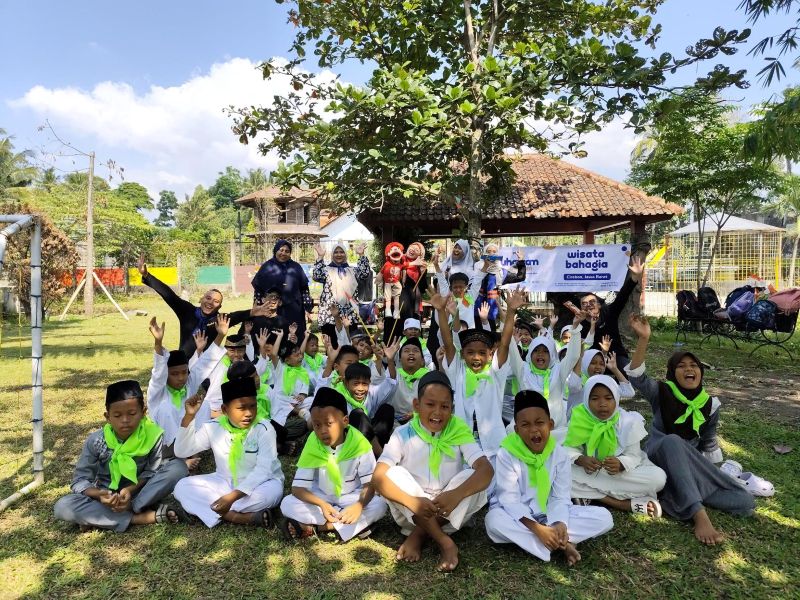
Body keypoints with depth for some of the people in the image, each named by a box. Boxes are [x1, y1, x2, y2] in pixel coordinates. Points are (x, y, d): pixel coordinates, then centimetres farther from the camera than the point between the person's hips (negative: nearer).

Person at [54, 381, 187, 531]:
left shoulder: (153, 435, -15)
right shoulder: (96, 441, -13)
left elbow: (152, 472, -11)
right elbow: (80, 480, -10)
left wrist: (131, 489, -30)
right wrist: (98, 495, -31)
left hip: (139, 492, 0)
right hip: (107, 497, 1)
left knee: (178, 467, -26)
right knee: (62, 507, -27)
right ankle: (138, 518, -30)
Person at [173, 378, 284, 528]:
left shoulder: (264, 429, -17)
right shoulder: (213, 427, -6)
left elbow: (263, 469, -24)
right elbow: (181, 451, -6)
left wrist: (233, 496, -34)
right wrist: (189, 416, -19)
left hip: (258, 485, -4)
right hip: (225, 483, 5)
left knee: (273, 490, -37)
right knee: (182, 487, -19)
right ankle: (245, 518, -29)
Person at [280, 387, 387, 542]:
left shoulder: (359, 443, -22)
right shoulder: (312, 445, -18)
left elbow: (370, 483, -20)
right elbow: (298, 487, -19)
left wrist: (359, 505, -42)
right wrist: (322, 505, -38)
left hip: (352, 497, -1)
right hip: (321, 497, 1)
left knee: (379, 504, -29)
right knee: (287, 504, -23)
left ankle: (315, 526, -22)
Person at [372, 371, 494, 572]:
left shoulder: (460, 432, -11)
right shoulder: (403, 435, -12)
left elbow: (487, 470, -24)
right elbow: (378, 477, -22)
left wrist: (456, 495, -42)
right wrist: (412, 502, -39)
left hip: (451, 513, 0)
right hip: (411, 512, 0)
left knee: (473, 478, -25)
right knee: (393, 474, -25)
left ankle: (418, 535, -16)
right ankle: (444, 541, -23)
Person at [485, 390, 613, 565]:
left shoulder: (560, 455, -7)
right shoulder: (507, 455, -17)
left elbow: (560, 497, -8)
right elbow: (509, 500, -20)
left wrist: (559, 524, -29)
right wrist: (537, 528, -32)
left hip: (550, 515, 2)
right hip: (519, 516, -2)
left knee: (604, 518, -12)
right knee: (494, 520, -37)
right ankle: (562, 544, -26)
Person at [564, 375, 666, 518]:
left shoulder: (628, 422, -9)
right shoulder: (579, 420, -9)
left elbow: (633, 456, -12)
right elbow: (569, 449, -10)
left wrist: (620, 464, -34)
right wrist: (581, 460, -32)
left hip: (620, 473, 0)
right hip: (588, 472, 1)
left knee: (658, 477, -25)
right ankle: (628, 504, -27)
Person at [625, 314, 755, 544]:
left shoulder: (711, 404, 4)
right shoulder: (661, 393, -5)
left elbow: (709, 444, 16)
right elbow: (636, 377, -26)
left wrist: (715, 475, 11)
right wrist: (643, 339, -38)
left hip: (690, 462, 4)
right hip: (658, 456, -4)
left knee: (744, 502, -16)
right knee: (673, 441, -41)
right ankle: (699, 515, -43)